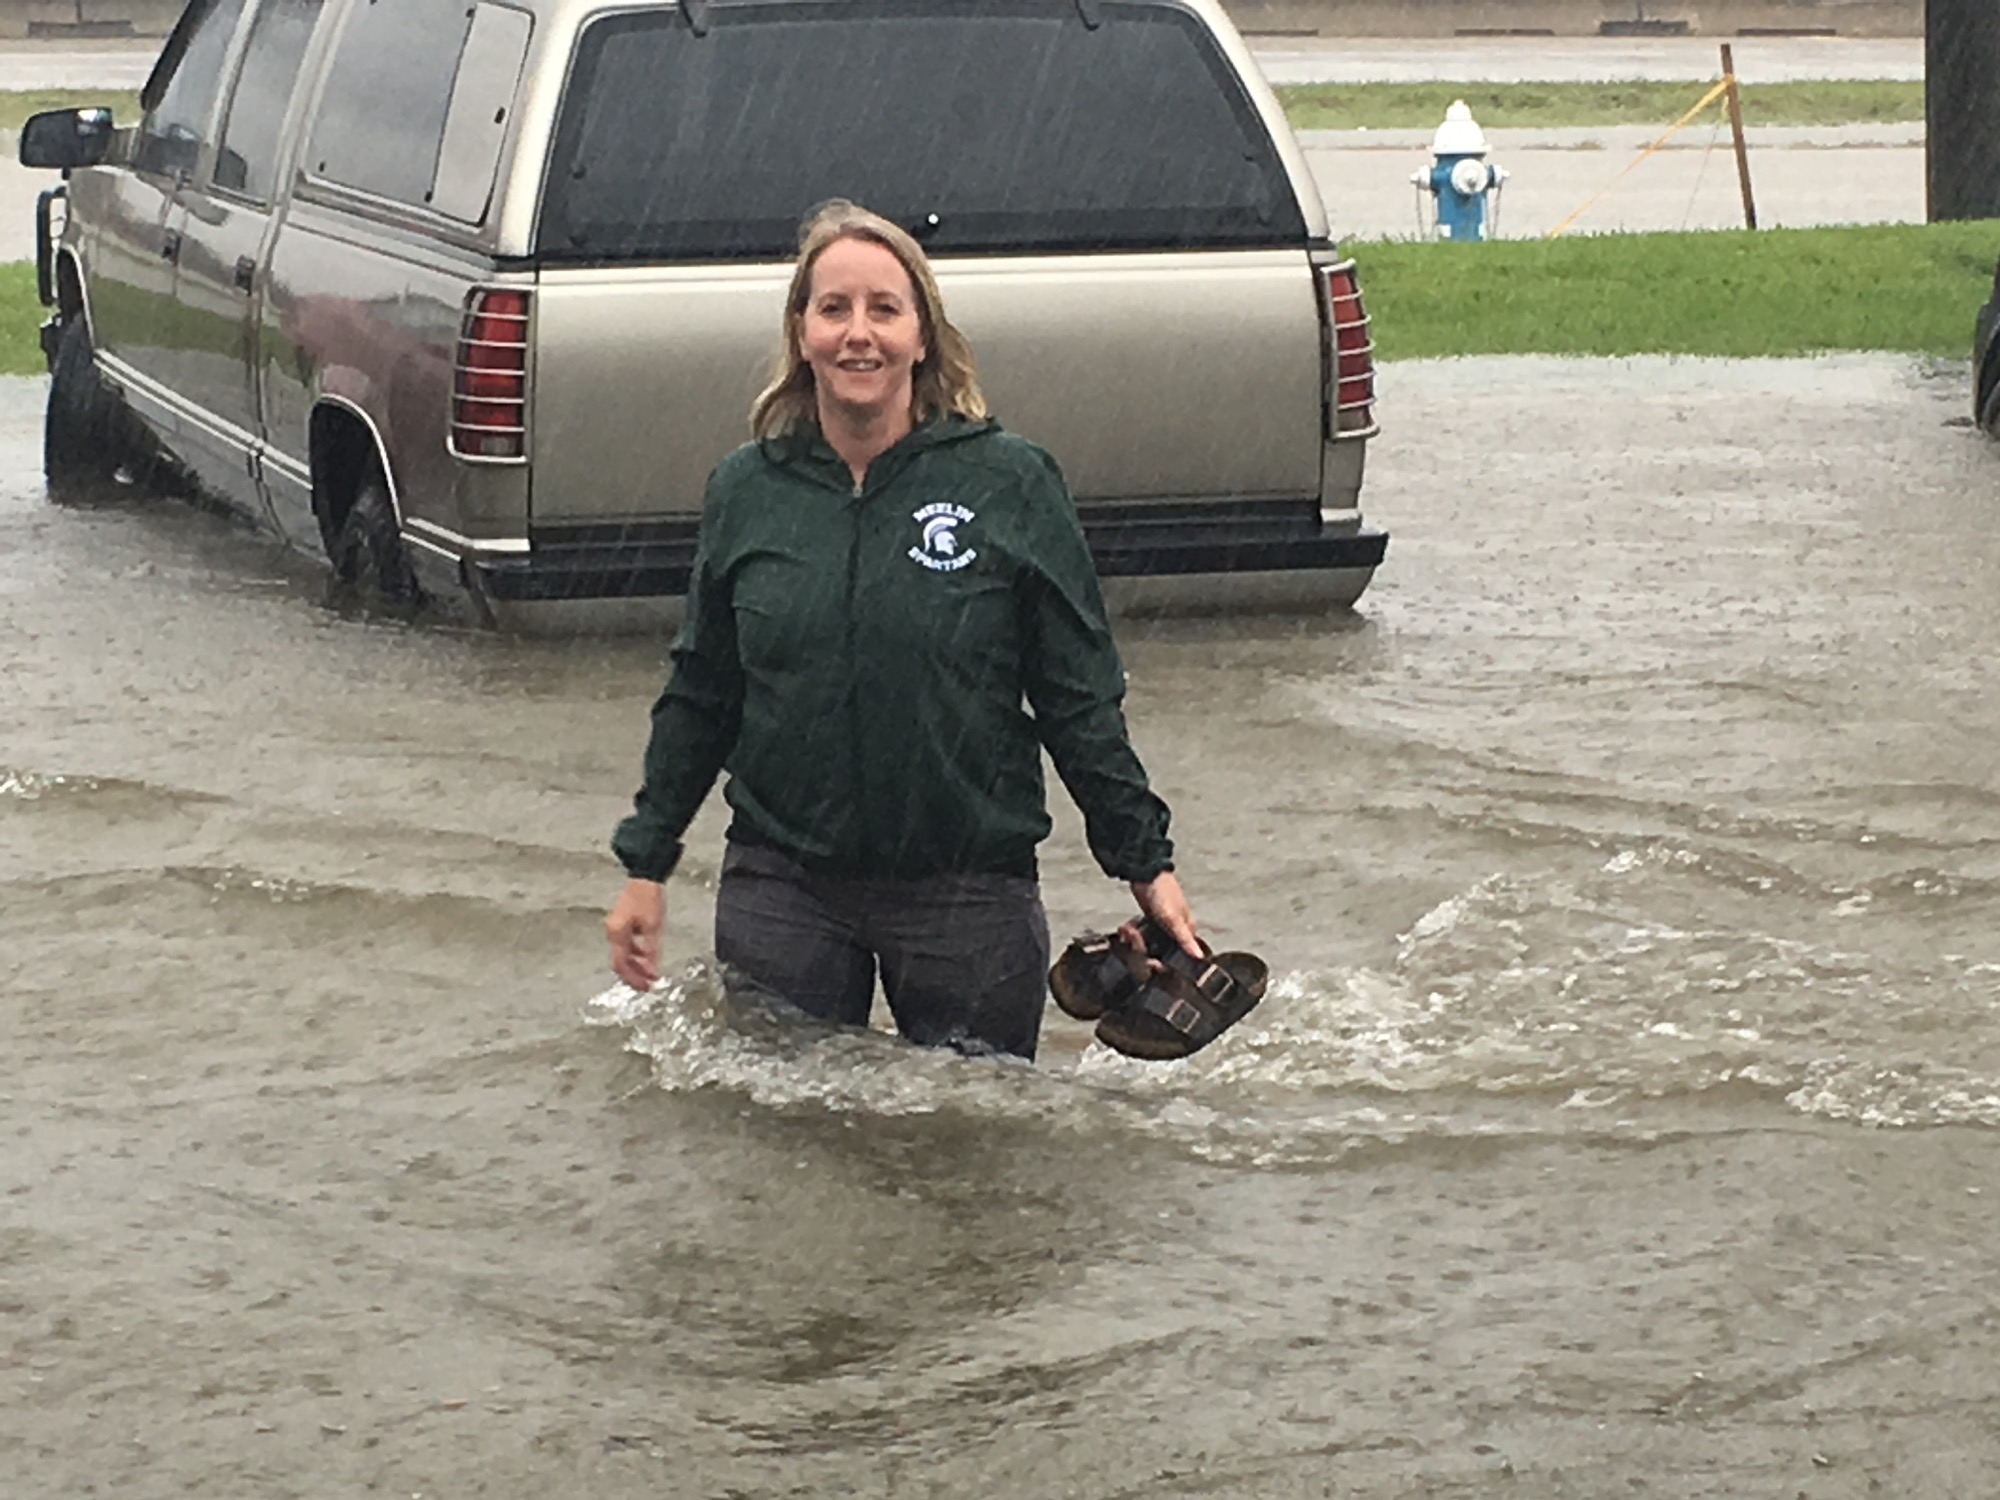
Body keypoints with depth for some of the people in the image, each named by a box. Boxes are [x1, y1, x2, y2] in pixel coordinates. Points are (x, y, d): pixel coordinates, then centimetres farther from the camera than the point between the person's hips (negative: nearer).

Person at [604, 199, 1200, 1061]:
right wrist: (646, 865, 13)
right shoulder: (745, 491, 4)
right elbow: (701, 697, 13)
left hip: (968, 889, -2)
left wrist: (1147, 863, 1)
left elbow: (1080, 700, 1)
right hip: (780, 886, 2)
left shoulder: (1012, 483, -3)